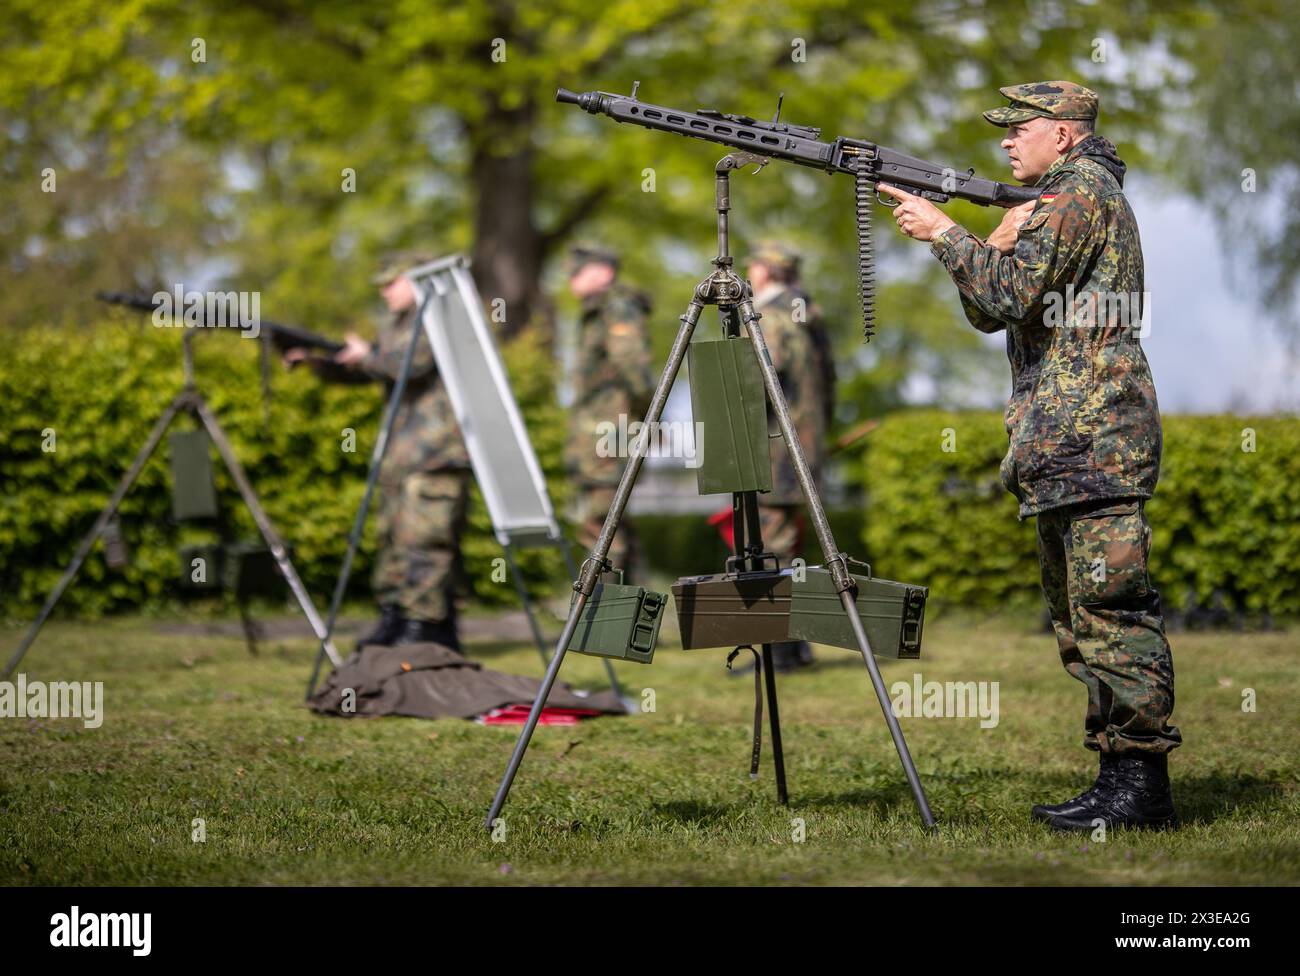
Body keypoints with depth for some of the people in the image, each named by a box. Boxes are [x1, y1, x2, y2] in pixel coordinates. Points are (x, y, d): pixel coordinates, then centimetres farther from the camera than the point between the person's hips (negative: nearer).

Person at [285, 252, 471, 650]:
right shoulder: (396, 327, 22)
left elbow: (410, 364, -20)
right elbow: (357, 370, 22)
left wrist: (366, 355, -6)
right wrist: (316, 362, 7)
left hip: (437, 452, -10)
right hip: (402, 452, 10)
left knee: (424, 541, -12)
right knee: (393, 536, 10)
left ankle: (426, 626, -12)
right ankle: (394, 619, 16)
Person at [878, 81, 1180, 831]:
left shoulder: (1082, 192, -7)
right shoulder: (1057, 200, 24)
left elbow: (1009, 293, -18)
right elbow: (988, 314, 21)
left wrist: (944, 233, -8)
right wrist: (996, 245, 3)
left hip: (1095, 438, -11)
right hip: (1064, 444, 11)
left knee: (1110, 605, -12)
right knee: (1082, 612, 11)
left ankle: (1143, 781, -13)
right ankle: (1121, 776, 14)